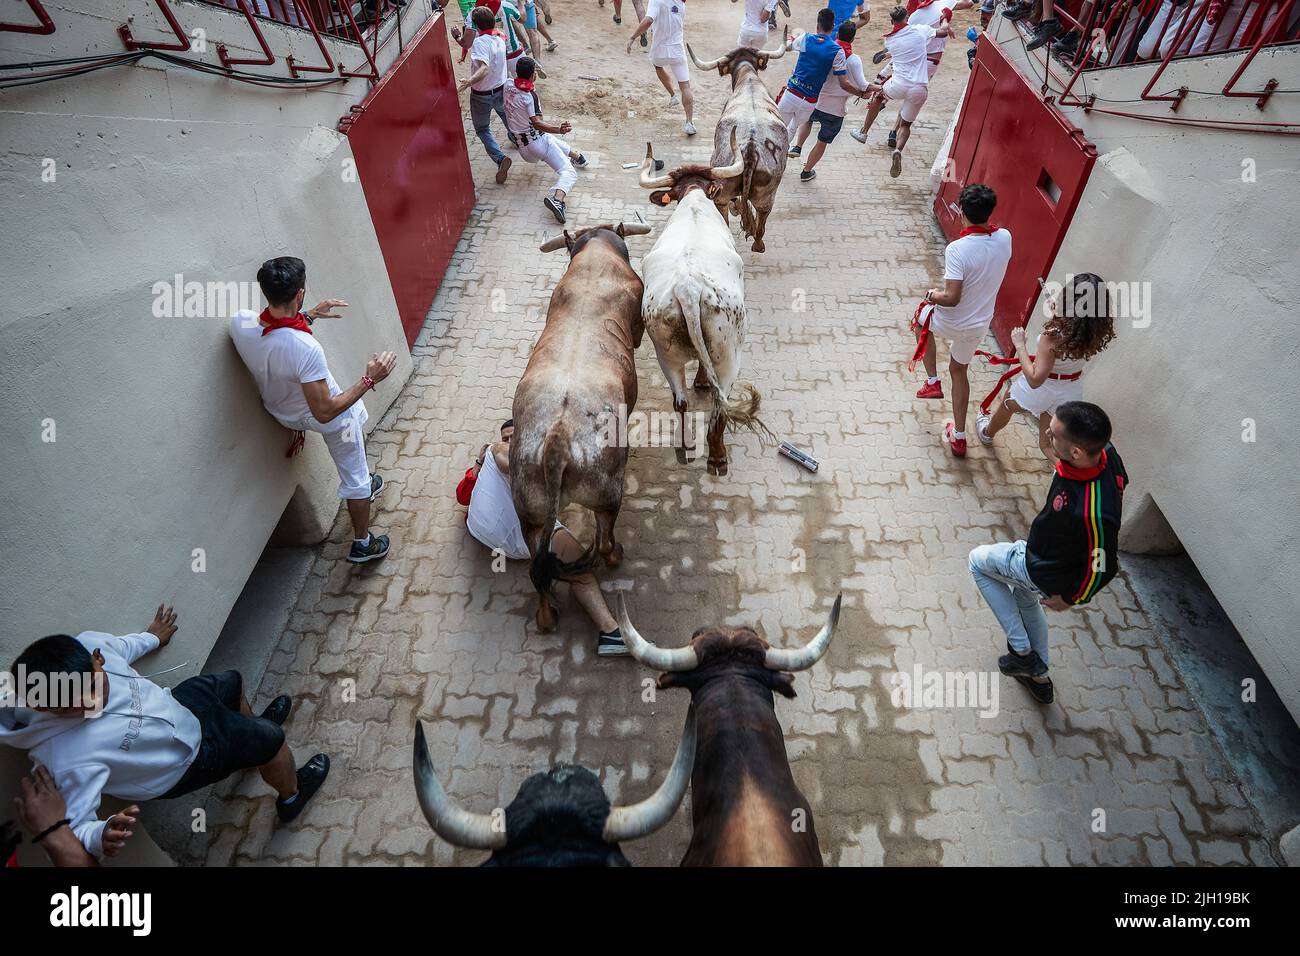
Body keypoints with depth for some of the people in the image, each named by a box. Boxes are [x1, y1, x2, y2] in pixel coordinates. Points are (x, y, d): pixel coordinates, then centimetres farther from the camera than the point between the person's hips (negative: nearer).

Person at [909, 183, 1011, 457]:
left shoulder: (957, 249, -29)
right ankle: (959, 437, 30)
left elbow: (951, 298, -31)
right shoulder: (1005, 238, -9)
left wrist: (932, 295, -10)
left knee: (921, 318, 31)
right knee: (959, 371, 25)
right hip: (979, 325, 5)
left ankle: (932, 381, 31)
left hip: (951, 322, -5)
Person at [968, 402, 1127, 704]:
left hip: (1047, 572, -8)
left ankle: (1022, 652, 20)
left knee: (978, 561, 14)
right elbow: (1120, 482, 2)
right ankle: (1038, 676, 53)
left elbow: (1102, 568, -29)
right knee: (1025, 598, 32)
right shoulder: (1105, 452, -23)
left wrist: (1069, 599, -10)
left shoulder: (1092, 512, -45)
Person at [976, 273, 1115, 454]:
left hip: (1041, 388, -4)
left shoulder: (1052, 337, -38)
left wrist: (1019, 344, -28)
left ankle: (987, 433, 59)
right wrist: (1058, 313, -2)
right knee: (1048, 444, 23)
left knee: (1007, 407, 31)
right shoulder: (1098, 331, -19)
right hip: (1071, 390, 4)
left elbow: (1035, 379, -36)